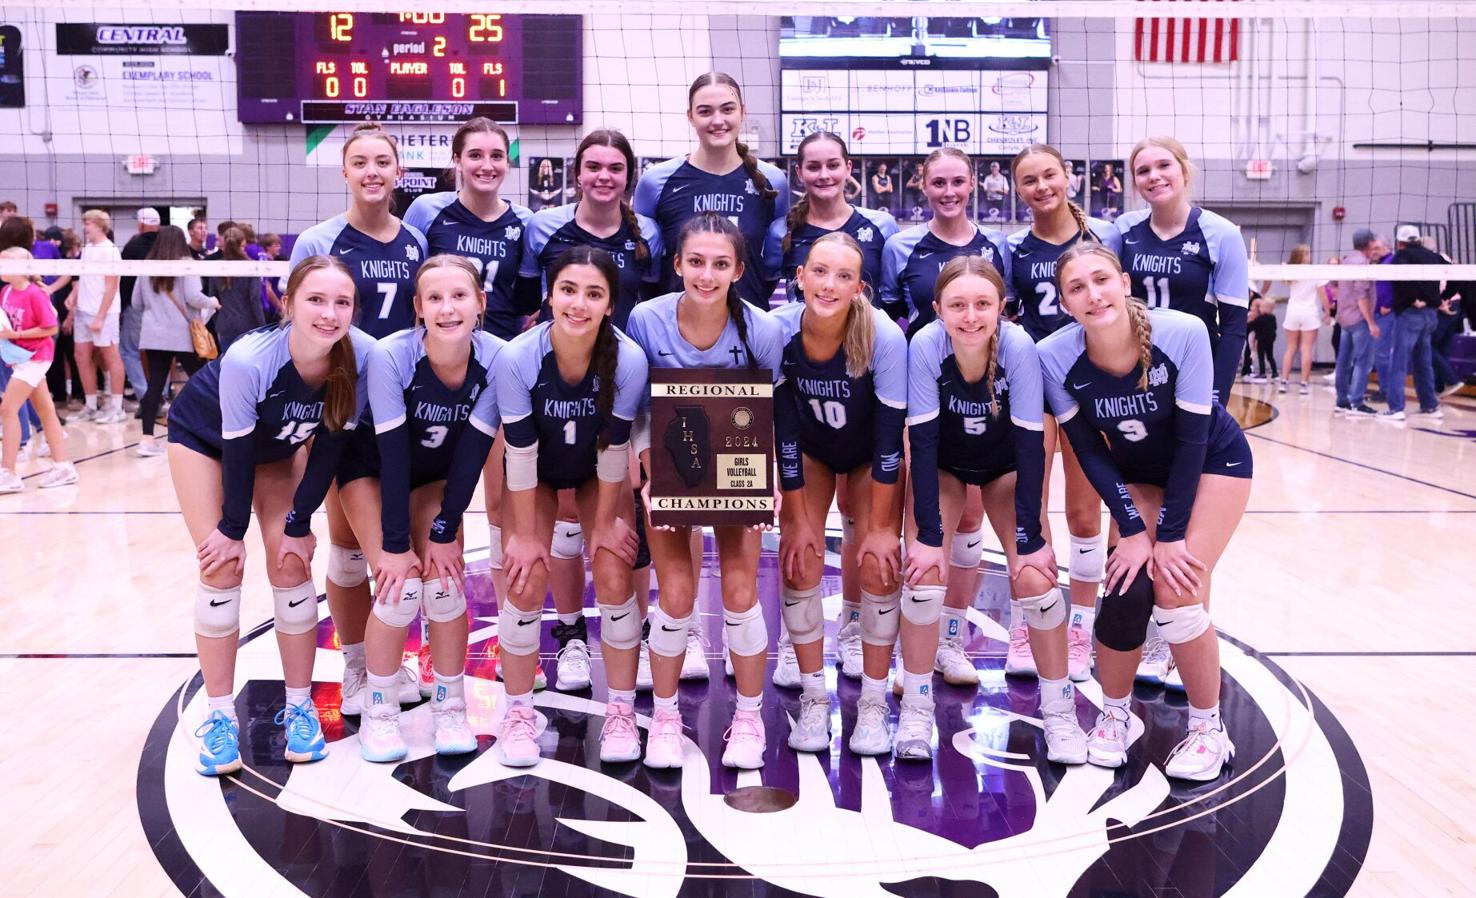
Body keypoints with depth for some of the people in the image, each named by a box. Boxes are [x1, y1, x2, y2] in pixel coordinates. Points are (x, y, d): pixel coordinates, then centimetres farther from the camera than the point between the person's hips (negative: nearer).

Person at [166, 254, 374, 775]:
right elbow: (237, 448, -27)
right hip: (202, 438, -3)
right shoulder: (248, 359, -40)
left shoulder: (361, 355, -31)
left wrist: (298, 523, -14)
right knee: (223, 566, -8)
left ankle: (298, 708, 9)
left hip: (280, 445, 3)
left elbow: (332, 441, -19)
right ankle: (219, 717, 3)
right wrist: (233, 528, -15)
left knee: (292, 564, -4)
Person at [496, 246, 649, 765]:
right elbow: (521, 452, -24)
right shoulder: (517, 359, -33)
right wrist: (524, 533, -15)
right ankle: (519, 713, 11)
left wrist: (605, 521, -10)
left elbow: (615, 446, -20)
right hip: (535, 474, 0)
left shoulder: (628, 360, -33)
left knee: (614, 580, -7)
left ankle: (621, 712, 10)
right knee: (526, 582, -7)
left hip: (599, 473, 0)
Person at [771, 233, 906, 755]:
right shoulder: (778, 332, -29)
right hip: (809, 451, 1)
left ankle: (873, 702, 5)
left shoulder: (885, 338, -33)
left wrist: (881, 527, -19)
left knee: (878, 564, -11)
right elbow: (782, 431, -21)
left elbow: (890, 437, -25)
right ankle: (813, 699, 6)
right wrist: (797, 519, -16)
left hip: (871, 455, -1)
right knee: (800, 561, -9)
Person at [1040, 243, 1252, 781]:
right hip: (1137, 475, 2)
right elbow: (1089, 451, -13)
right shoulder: (1054, 357, -24)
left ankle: (1209, 730, 6)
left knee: (1178, 590, -16)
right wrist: (1134, 529, -18)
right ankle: (1115, 715, 12)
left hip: (1213, 462, -2)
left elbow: (1193, 437, -22)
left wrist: (1170, 534, -20)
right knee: (1127, 591, -14)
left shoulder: (1183, 333, -30)